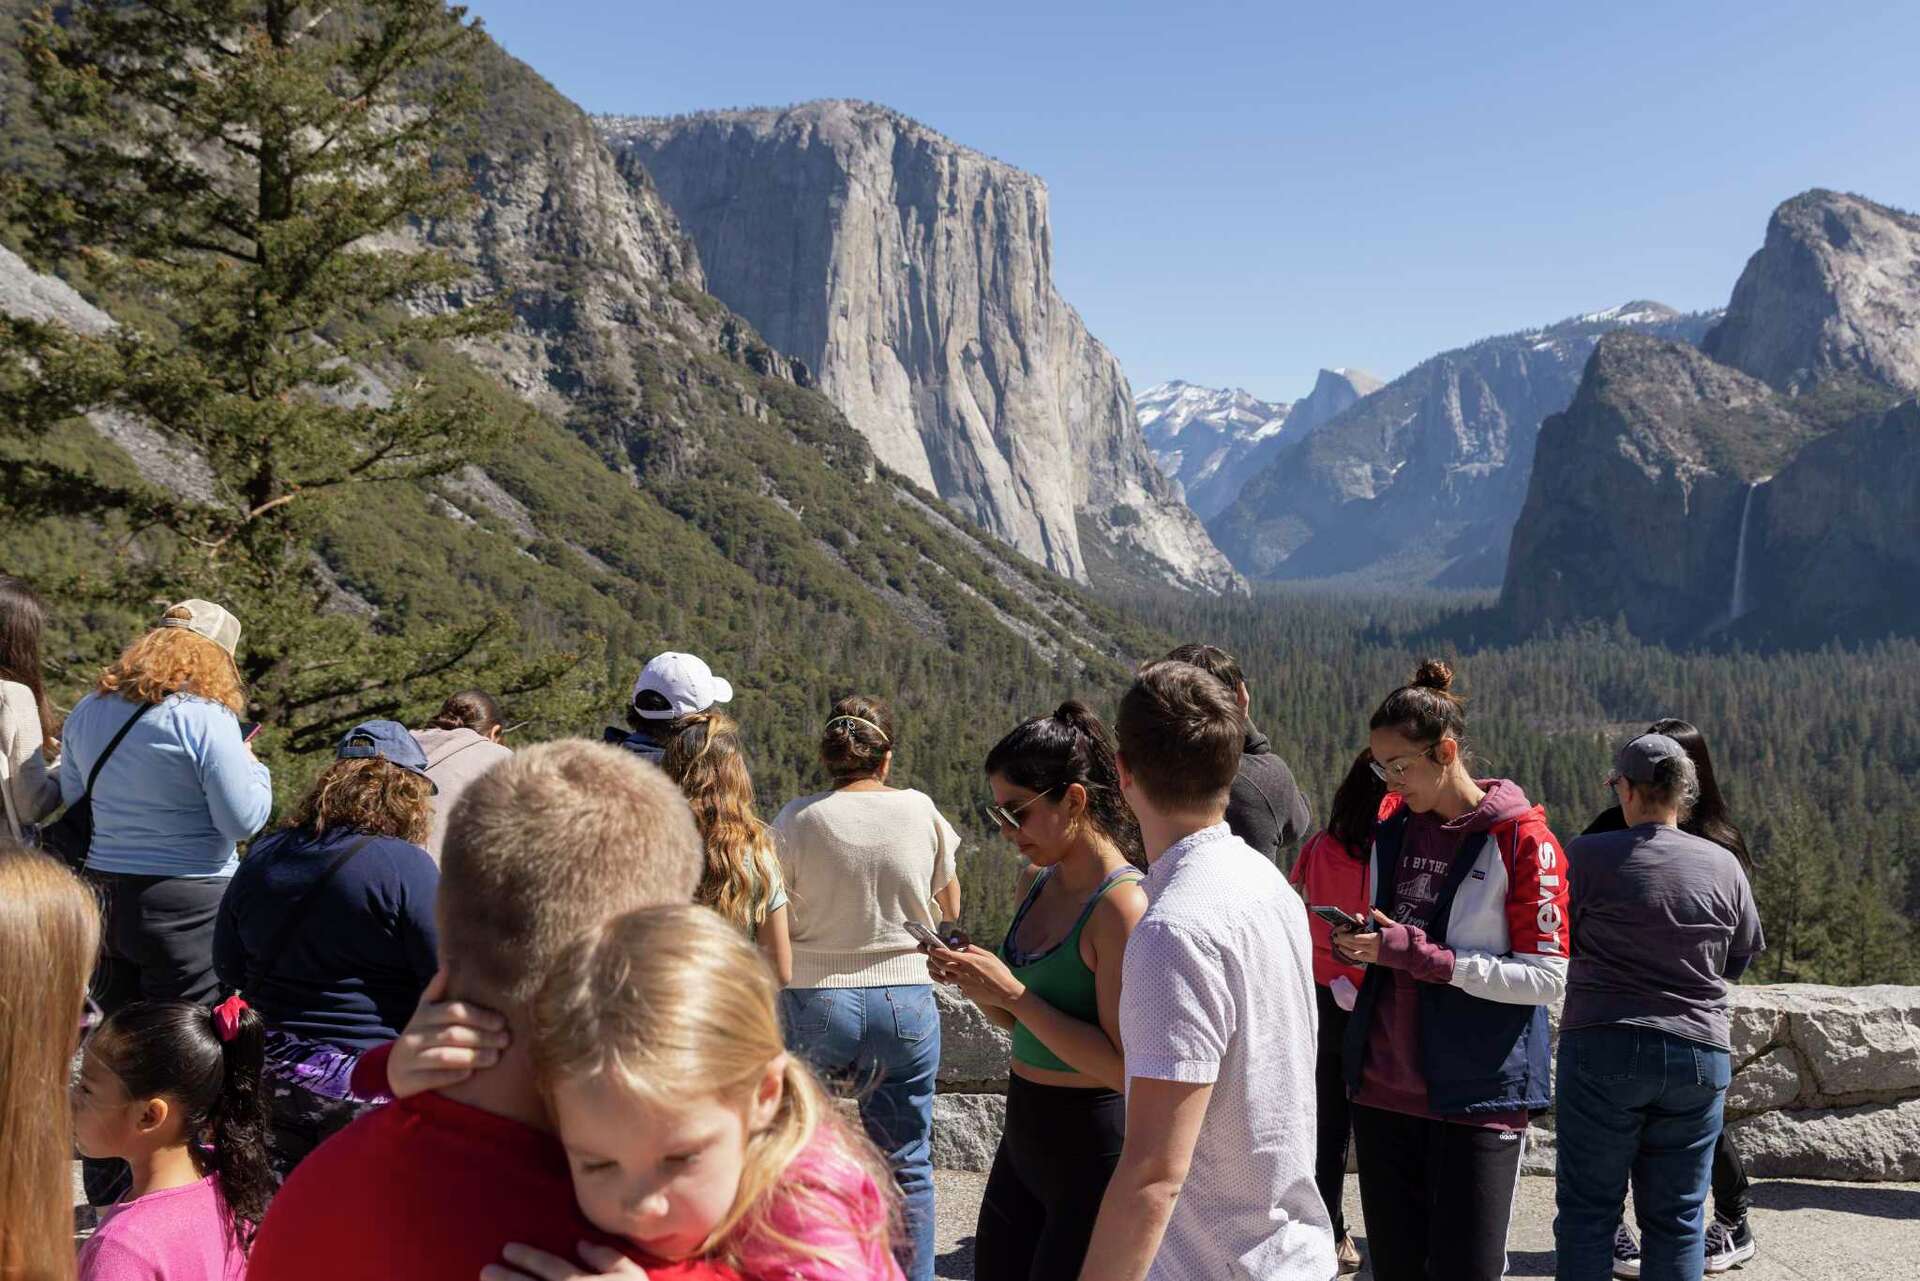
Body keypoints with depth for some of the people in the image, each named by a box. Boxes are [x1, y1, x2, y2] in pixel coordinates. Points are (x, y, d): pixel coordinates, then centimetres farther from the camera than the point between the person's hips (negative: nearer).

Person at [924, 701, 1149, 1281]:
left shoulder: (1122, 904, -20)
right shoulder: (1037, 881, 5)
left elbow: (1122, 1064, -23)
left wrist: (1012, 991, -23)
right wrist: (979, 985, -5)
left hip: (1090, 1148, -8)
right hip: (1022, 1135, 8)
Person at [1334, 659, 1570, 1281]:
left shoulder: (1520, 837, -10)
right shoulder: (1392, 826, 9)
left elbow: (1547, 977, -14)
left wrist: (1417, 953, -20)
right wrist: (1360, 944, -2)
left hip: (1476, 1095, -6)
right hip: (1383, 1086, 6)